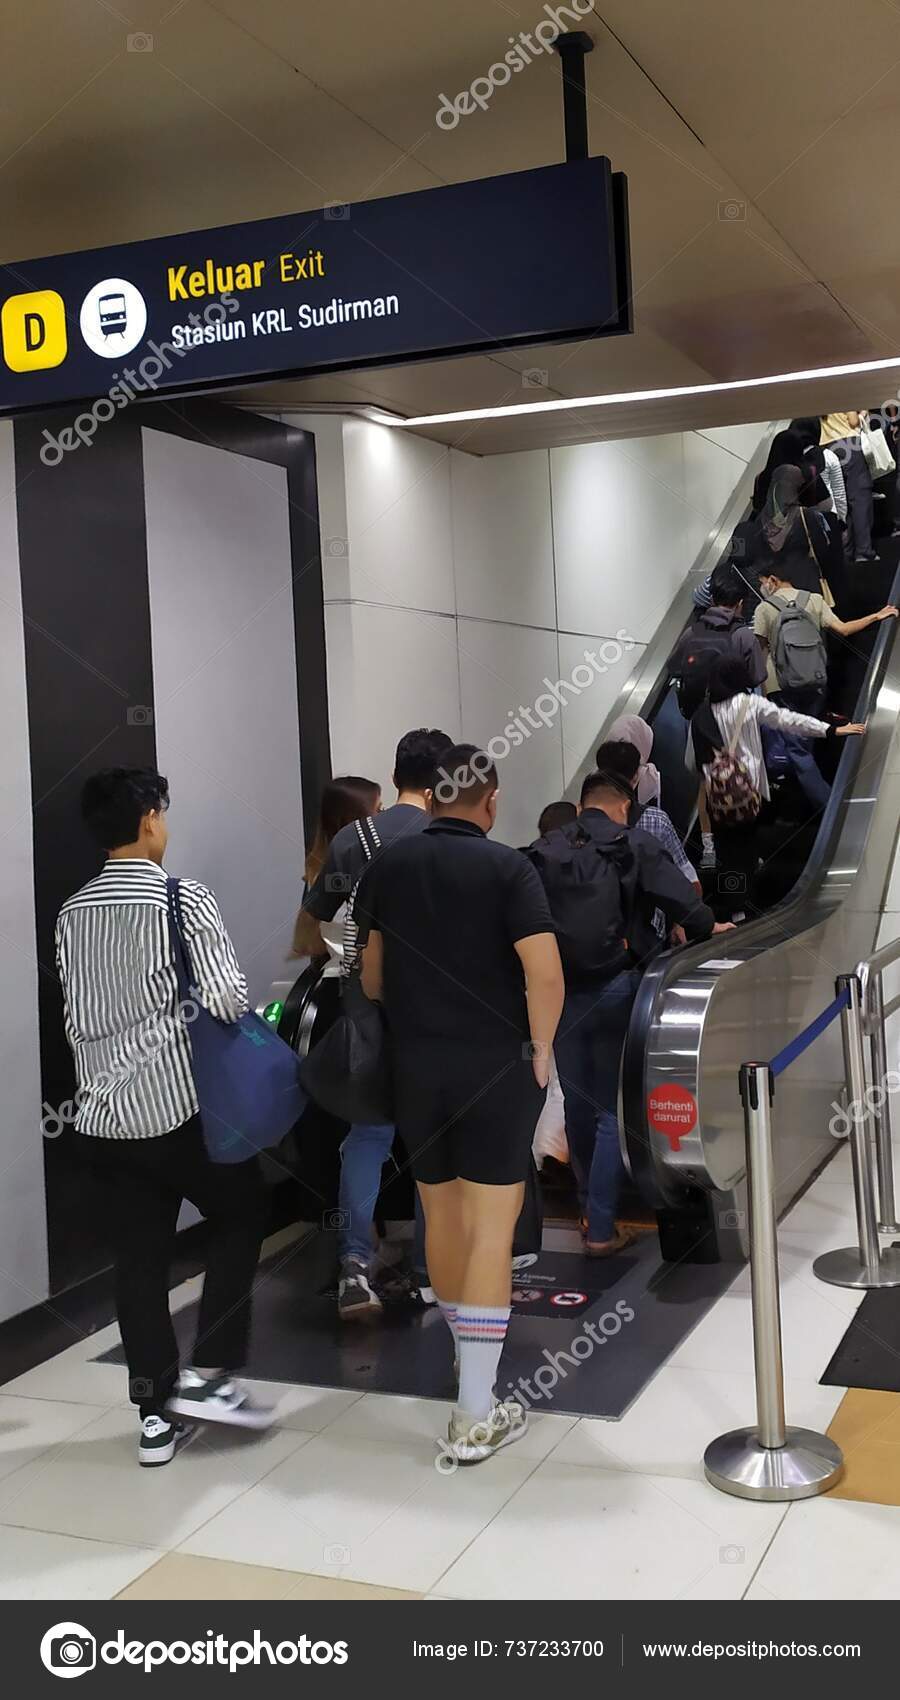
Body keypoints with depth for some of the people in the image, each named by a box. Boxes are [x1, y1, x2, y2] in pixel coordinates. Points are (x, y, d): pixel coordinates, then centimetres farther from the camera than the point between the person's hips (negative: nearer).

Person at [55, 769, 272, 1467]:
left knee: (139, 1256, 11)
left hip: (104, 1113, 5)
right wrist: (257, 1016, 3)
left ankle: (157, 1412, 17)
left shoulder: (73, 912, 7)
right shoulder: (184, 899, -11)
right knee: (242, 1215, 15)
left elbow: (78, 1017, 11)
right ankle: (208, 1374, 10)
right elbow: (226, 998, -17)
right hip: (182, 1105, -5)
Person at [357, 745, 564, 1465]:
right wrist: (541, 1051, -5)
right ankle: (476, 1416, -2)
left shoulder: (388, 868, 3)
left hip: (415, 1068, 4)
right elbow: (545, 975, -19)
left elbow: (371, 976, 10)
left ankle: (474, 1357, 37)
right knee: (491, 1229, -1)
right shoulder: (507, 867, -9)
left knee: (443, 1216, 18)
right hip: (496, 1067, -4)